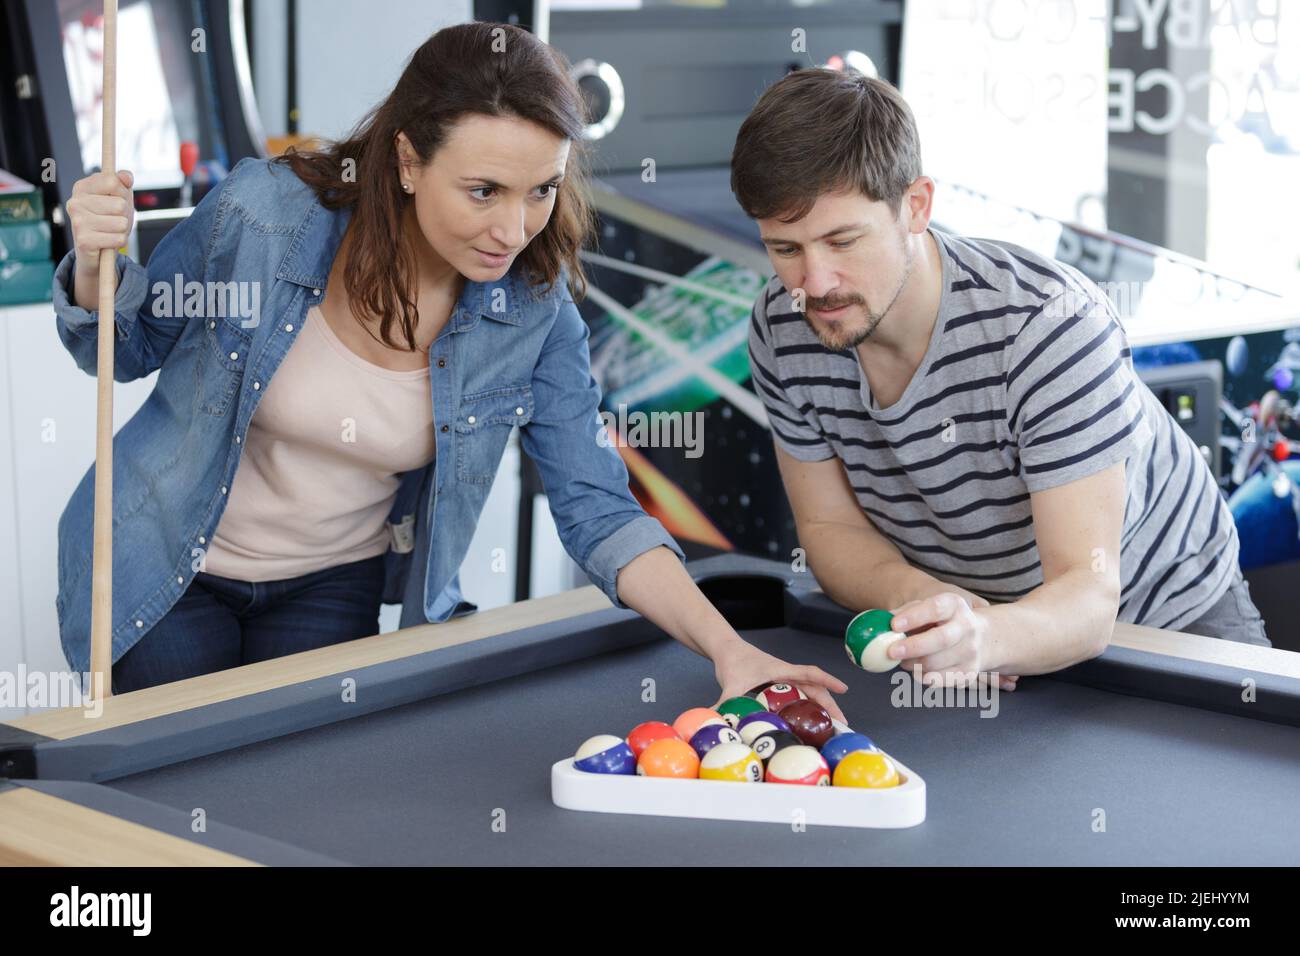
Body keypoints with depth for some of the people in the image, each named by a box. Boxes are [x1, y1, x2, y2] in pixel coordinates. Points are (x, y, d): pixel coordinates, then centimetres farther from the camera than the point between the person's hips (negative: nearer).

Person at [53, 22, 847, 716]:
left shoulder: (533, 312, -18)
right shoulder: (266, 210, -24)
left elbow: (597, 511, -15)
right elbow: (125, 348, -7)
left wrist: (726, 647, -28)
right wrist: (97, 268, -30)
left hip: (332, 589, 2)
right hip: (164, 570, -1)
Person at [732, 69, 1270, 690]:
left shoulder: (1050, 324, -29)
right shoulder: (781, 333, -15)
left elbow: (1089, 596, -33)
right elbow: (830, 526, -4)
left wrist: (985, 637, -55)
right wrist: (910, 593, -26)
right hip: (960, 609, 4)